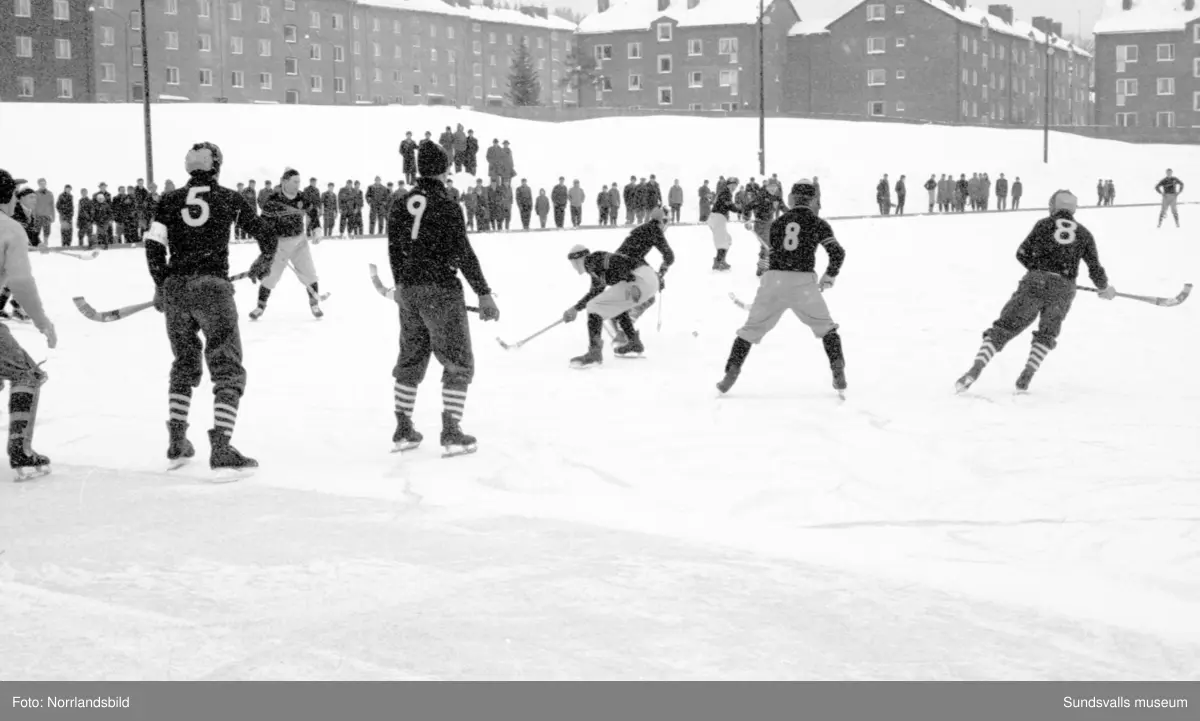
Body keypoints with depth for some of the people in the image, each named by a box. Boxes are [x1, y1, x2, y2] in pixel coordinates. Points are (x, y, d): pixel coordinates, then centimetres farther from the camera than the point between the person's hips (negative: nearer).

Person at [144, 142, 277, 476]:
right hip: (212, 287, -4)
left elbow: (154, 244, 2)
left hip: (175, 288, 4)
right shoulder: (229, 198, 4)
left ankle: (177, 444, 21)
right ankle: (221, 451, -11)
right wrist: (264, 262, 31)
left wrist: (161, 285, 14)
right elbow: (265, 233, 12)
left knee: (184, 364, 21)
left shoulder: (170, 200, 8)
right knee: (228, 370, 0)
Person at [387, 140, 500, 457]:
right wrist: (484, 294, -10)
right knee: (458, 362, 3)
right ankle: (451, 433, -3)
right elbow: (463, 253, -15)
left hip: (410, 290, 7)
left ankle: (403, 430, 22)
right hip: (442, 291, -6)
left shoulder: (401, 205, 6)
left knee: (411, 358, 18)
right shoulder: (447, 206, -13)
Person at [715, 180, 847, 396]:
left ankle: (731, 372, 3)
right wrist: (829, 278, 16)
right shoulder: (818, 224, 5)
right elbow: (837, 253, 0)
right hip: (804, 282, -2)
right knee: (825, 327, 17)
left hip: (773, 281, 2)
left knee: (752, 327, 12)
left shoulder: (778, 222, 13)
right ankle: (838, 371, 5)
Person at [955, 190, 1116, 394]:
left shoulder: (1044, 224, 13)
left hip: (1034, 284, -1)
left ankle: (975, 370, -15)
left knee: (1003, 328, 2)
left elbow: (1022, 254, 10)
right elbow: (1095, 268, 14)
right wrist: (1105, 288, 32)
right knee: (1047, 335, 21)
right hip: (1063, 288, 1)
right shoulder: (1084, 233, 16)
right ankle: (1026, 377, 2)